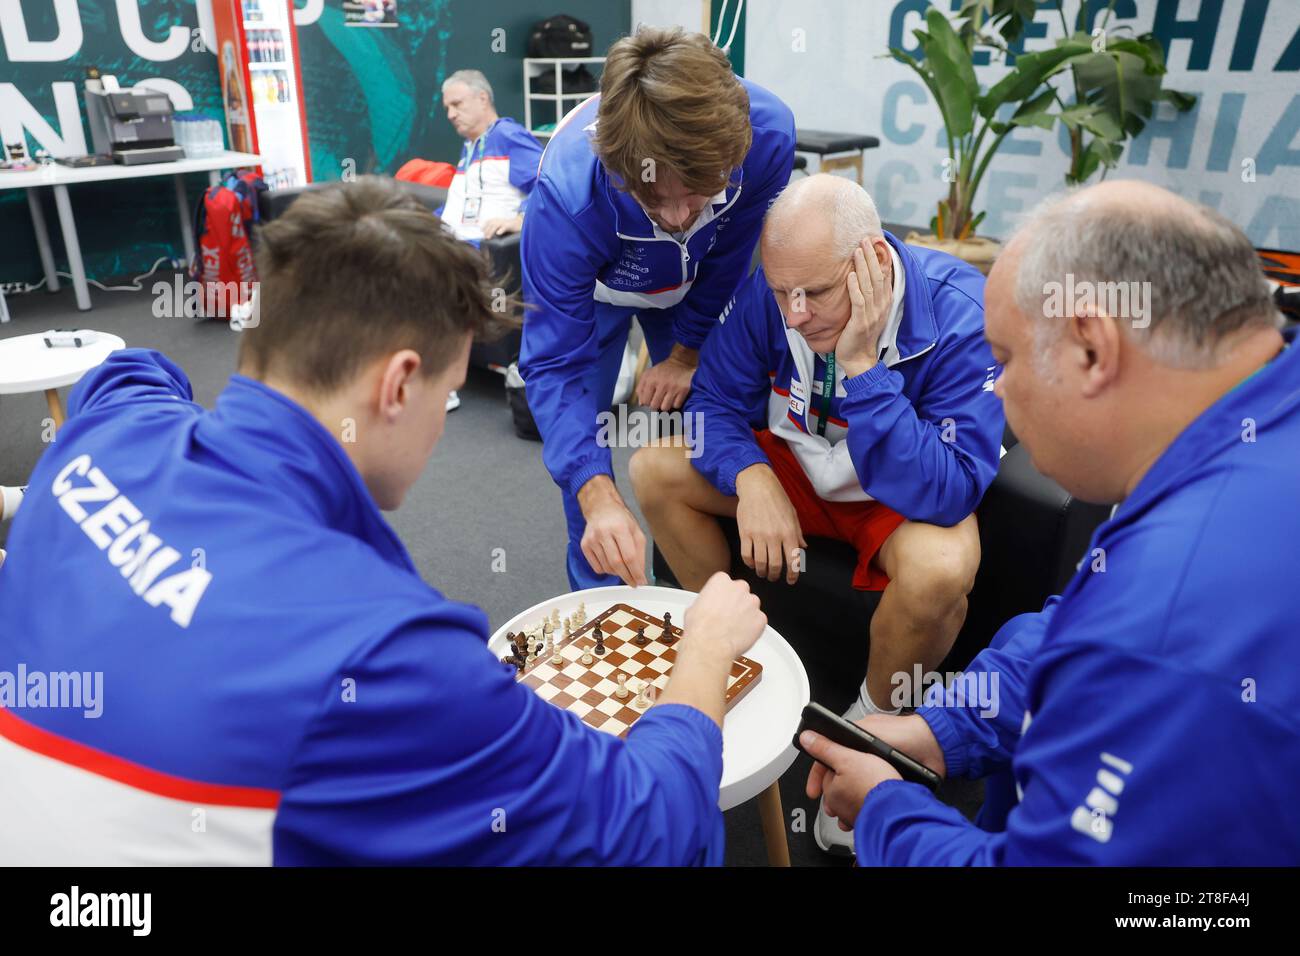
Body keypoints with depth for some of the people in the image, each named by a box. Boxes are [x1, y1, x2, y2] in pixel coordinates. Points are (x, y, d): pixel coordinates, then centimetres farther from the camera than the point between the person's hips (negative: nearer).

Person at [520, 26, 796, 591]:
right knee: (579, 444, -9)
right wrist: (597, 498, -52)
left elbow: (729, 264, -17)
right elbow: (556, 365, -40)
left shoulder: (769, 134, -37)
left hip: (689, 284, 2)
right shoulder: (566, 196, -43)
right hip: (595, 286, -2)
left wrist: (686, 354, -8)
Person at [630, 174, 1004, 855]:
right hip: (799, 467, 5)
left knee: (940, 569, -37)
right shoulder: (769, 290, -18)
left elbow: (948, 492, -36)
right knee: (656, 468, -11)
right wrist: (750, 478, -29)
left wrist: (862, 366, -41)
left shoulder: (958, 313, -30)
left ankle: (875, 719, -4)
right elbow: (716, 399, -9)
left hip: (903, 497, -4)